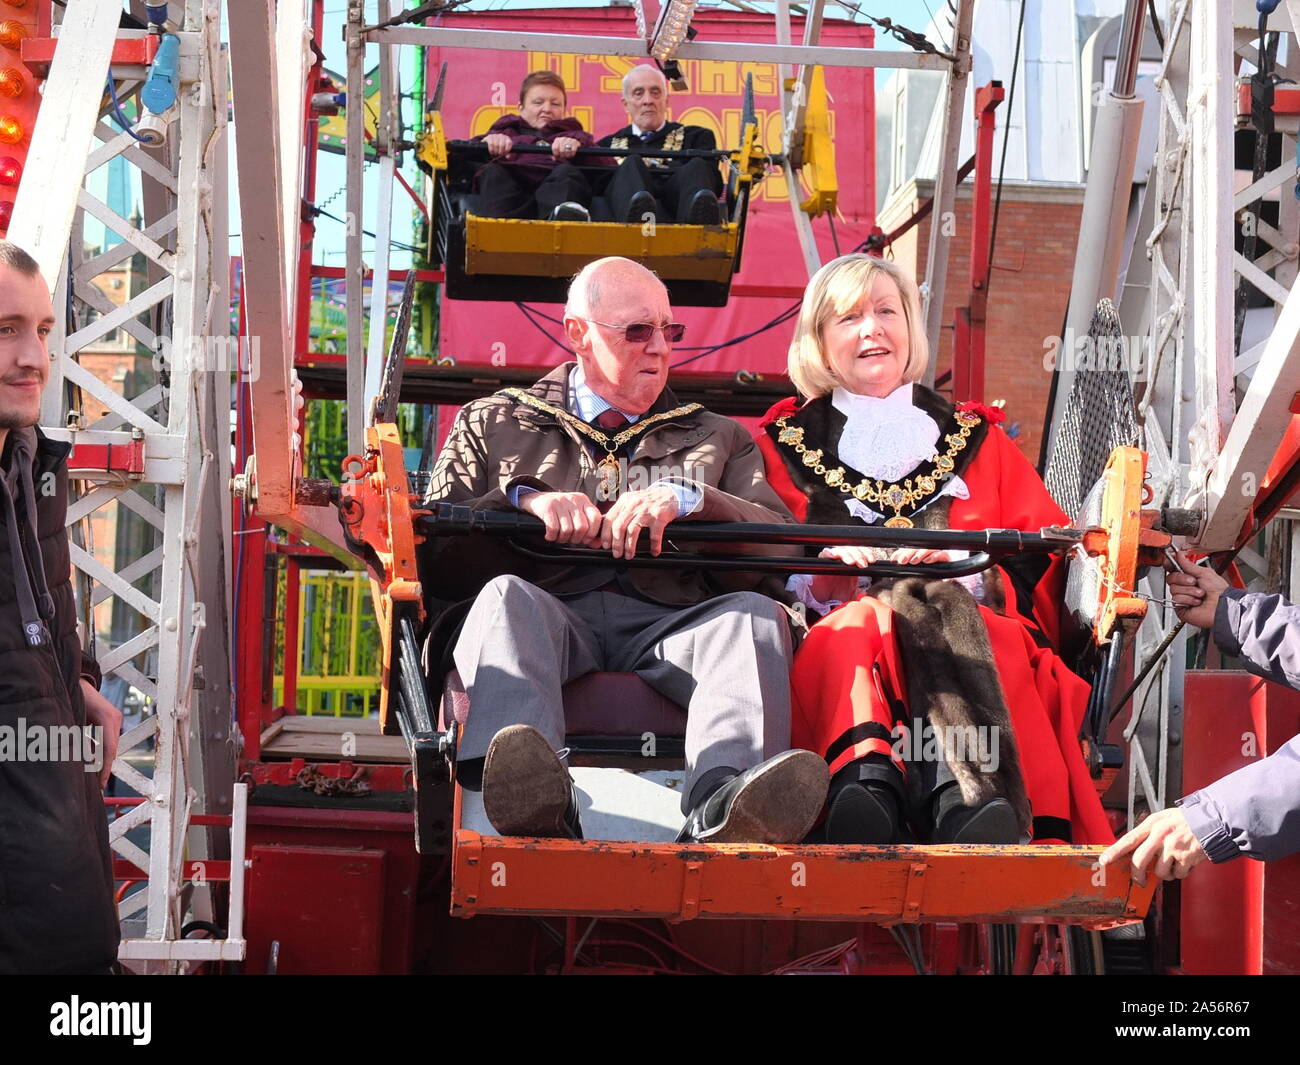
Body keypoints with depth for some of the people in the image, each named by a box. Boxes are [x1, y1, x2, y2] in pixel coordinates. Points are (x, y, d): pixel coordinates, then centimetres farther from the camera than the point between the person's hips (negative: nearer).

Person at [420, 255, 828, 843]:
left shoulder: (717, 436, 30)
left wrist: (688, 499, -5)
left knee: (754, 613, -30)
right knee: (506, 595, -35)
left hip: (670, 626, 1)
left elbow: (782, 547, 12)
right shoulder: (492, 424, 27)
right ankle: (530, 794, -63)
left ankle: (721, 804, -59)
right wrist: (523, 501, -4)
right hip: (550, 611, -1)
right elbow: (431, 547, 12)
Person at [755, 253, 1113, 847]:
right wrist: (823, 575, -12)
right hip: (832, 635, 0)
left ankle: (962, 801, -63)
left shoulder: (975, 436, 28)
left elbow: (1045, 559, 15)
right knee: (859, 626, -37)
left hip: (972, 623, 0)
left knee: (927, 619, -36)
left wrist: (964, 560, -7)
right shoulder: (784, 442, 25)